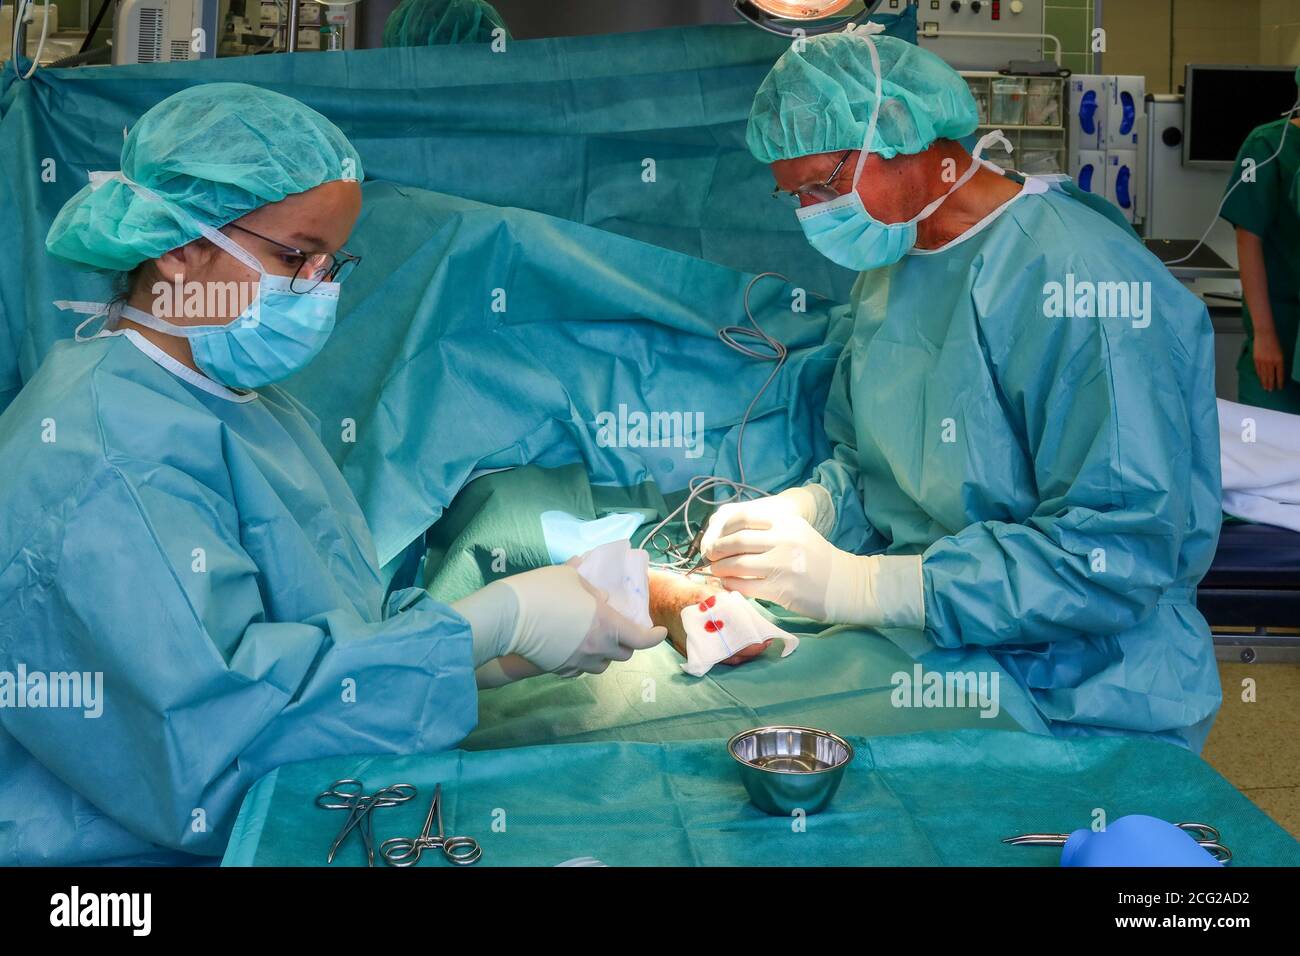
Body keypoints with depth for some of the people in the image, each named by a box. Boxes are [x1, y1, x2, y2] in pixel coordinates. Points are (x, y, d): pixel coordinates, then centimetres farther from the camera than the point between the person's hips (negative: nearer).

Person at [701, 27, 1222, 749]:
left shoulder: (1077, 278, -20)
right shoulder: (888, 268, 10)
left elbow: (1116, 556, -26)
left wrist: (854, 585, -26)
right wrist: (797, 514, -5)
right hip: (912, 636, 8)